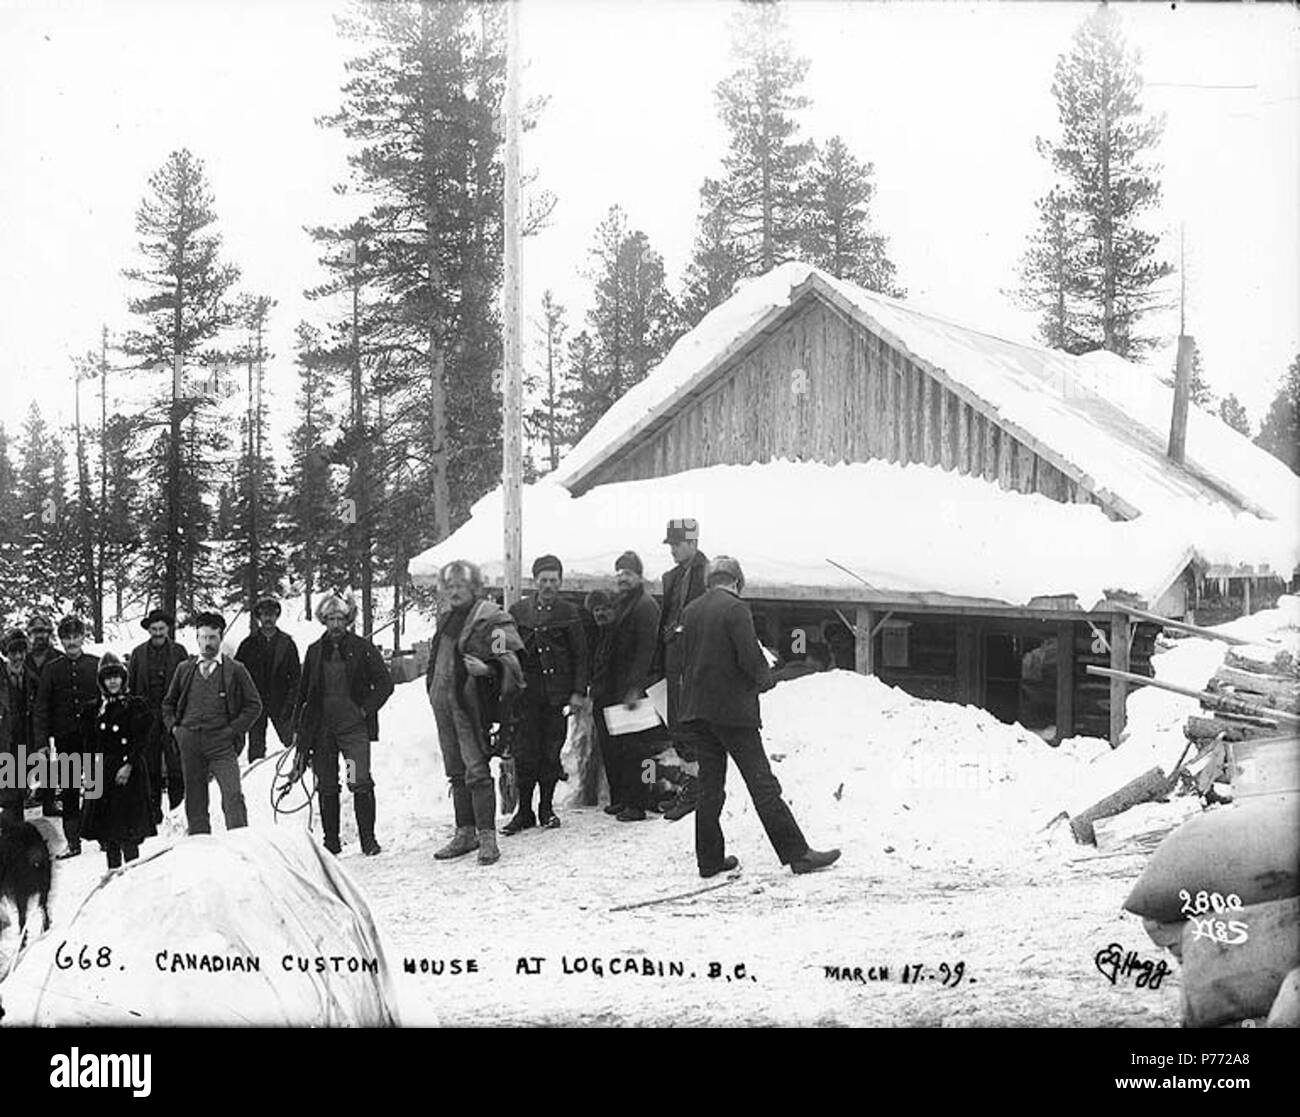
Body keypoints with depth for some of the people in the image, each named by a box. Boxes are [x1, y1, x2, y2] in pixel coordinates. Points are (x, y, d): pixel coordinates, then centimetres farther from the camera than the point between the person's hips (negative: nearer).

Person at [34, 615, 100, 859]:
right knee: (69, 793, 4)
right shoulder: (52, 669, 4)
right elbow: (41, 708, 5)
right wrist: (41, 742, -3)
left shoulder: (96, 665, 2)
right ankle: (73, 842, 9)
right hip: (65, 740, 1)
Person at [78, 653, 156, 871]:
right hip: (102, 775, 4)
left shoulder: (136, 705, 0)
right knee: (107, 836, 4)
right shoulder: (92, 709, 12)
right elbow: (88, 745, 12)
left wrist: (129, 765, -14)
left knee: (128, 836, -9)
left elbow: (141, 741, -5)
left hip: (130, 773, -4)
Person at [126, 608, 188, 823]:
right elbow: (130, 686, 10)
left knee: (176, 765, -7)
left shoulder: (178, 652, 5)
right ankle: (153, 811, 12)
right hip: (146, 715, 2)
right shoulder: (138, 653, 9)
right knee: (150, 766, 5)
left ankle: (177, 804, 2)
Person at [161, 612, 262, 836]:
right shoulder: (185, 669, 13)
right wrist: (174, 727, 9)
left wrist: (233, 730, -2)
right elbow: (168, 703, 24)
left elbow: (254, 704, 6)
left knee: (233, 797, -15)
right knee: (194, 800, 5)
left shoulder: (235, 670, 4)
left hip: (221, 742, -3)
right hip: (189, 743, 3)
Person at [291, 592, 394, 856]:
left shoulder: (363, 648, 2)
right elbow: (302, 691, 16)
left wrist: (366, 709, -5)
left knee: (361, 782, -13)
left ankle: (368, 839, -5)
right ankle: (331, 841, 13)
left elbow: (385, 683, 4)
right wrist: (297, 727, 12)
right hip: (321, 727, 3)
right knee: (326, 787, 5)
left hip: (353, 725, -3)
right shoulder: (315, 652, 11)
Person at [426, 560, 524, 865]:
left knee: (476, 770, -11)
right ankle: (465, 832, 20)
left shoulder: (491, 618, -9)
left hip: (469, 704, -8)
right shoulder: (446, 619, 15)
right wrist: (432, 690, 23)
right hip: (443, 704, 8)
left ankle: (487, 835, -8)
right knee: (456, 772, 12)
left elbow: (509, 662, -14)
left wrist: (487, 668, -32)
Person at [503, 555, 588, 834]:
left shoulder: (569, 612, 4)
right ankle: (524, 811, 5)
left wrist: (579, 691, -3)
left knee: (552, 752, 5)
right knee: (525, 753, -2)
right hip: (526, 692, 0)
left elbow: (580, 655, 4)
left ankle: (547, 808, 17)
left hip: (558, 692, 0)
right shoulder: (518, 611, 6)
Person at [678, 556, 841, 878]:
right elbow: (750, 656, -17)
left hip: (697, 709, 7)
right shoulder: (735, 608, -11)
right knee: (762, 784, -5)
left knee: (709, 787, 11)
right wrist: (765, 678, 1)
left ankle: (710, 860, 14)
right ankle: (797, 854, -2)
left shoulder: (690, 611, 9)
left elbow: (683, 659, 12)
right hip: (733, 709, -7)